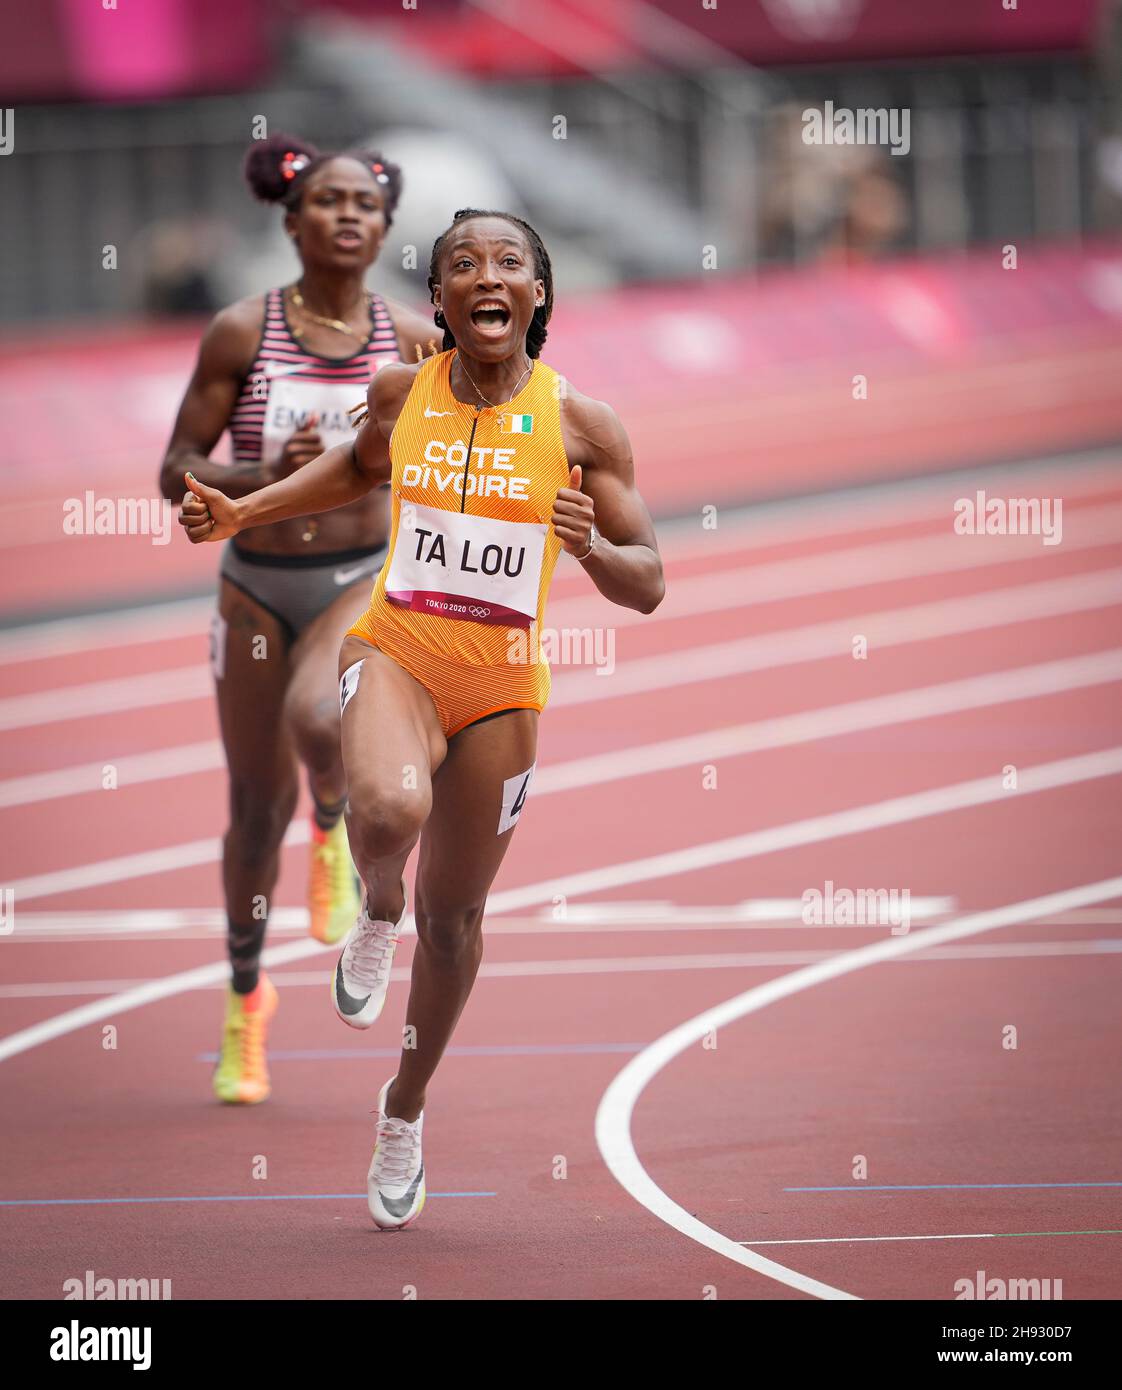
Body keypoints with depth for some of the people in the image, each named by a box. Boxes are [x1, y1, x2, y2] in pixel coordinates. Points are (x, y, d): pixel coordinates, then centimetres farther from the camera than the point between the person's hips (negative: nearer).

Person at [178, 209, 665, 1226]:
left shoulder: (580, 424, -7)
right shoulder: (402, 393, -1)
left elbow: (647, 588, -4)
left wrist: (589, 545, -25)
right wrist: (242, 512, 14)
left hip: (502, 683, 1)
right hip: (396, 647, 0)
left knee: (452, 919, 13)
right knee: (389, 808, -35)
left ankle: (406, 1108, 38)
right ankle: (378, 914, 1)